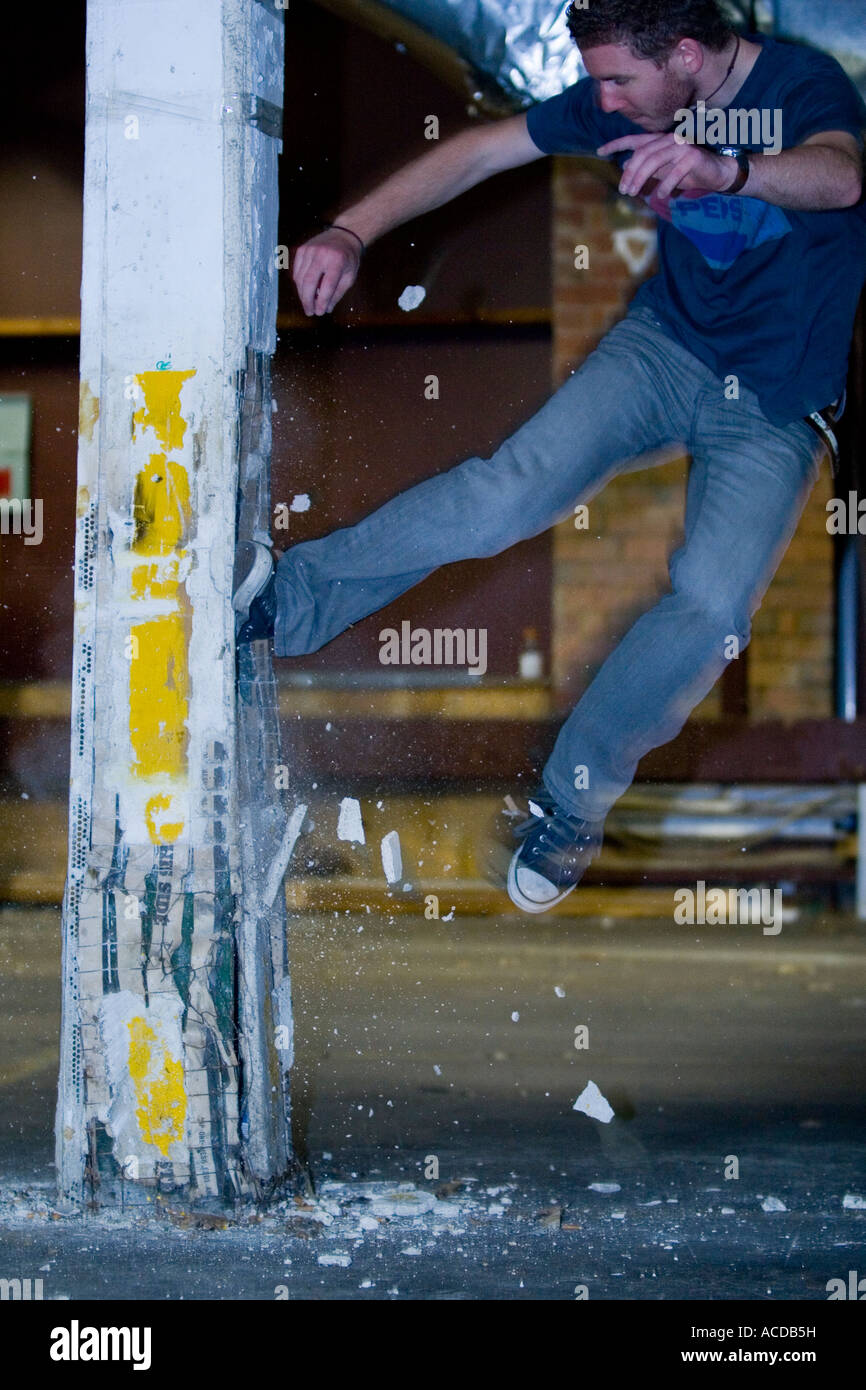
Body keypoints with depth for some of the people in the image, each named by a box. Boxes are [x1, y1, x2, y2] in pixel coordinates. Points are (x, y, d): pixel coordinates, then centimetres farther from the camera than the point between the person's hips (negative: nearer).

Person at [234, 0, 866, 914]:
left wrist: (724, 170, -63)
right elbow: (479, 153, 0)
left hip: (777, 405, -3)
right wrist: (351, 232, -12)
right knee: (512, 489, -23)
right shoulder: (633, 97, -4)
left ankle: (573, 799, -5)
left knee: (713, 603, -24)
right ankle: (287, 602, -11)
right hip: (666, 346, 3)